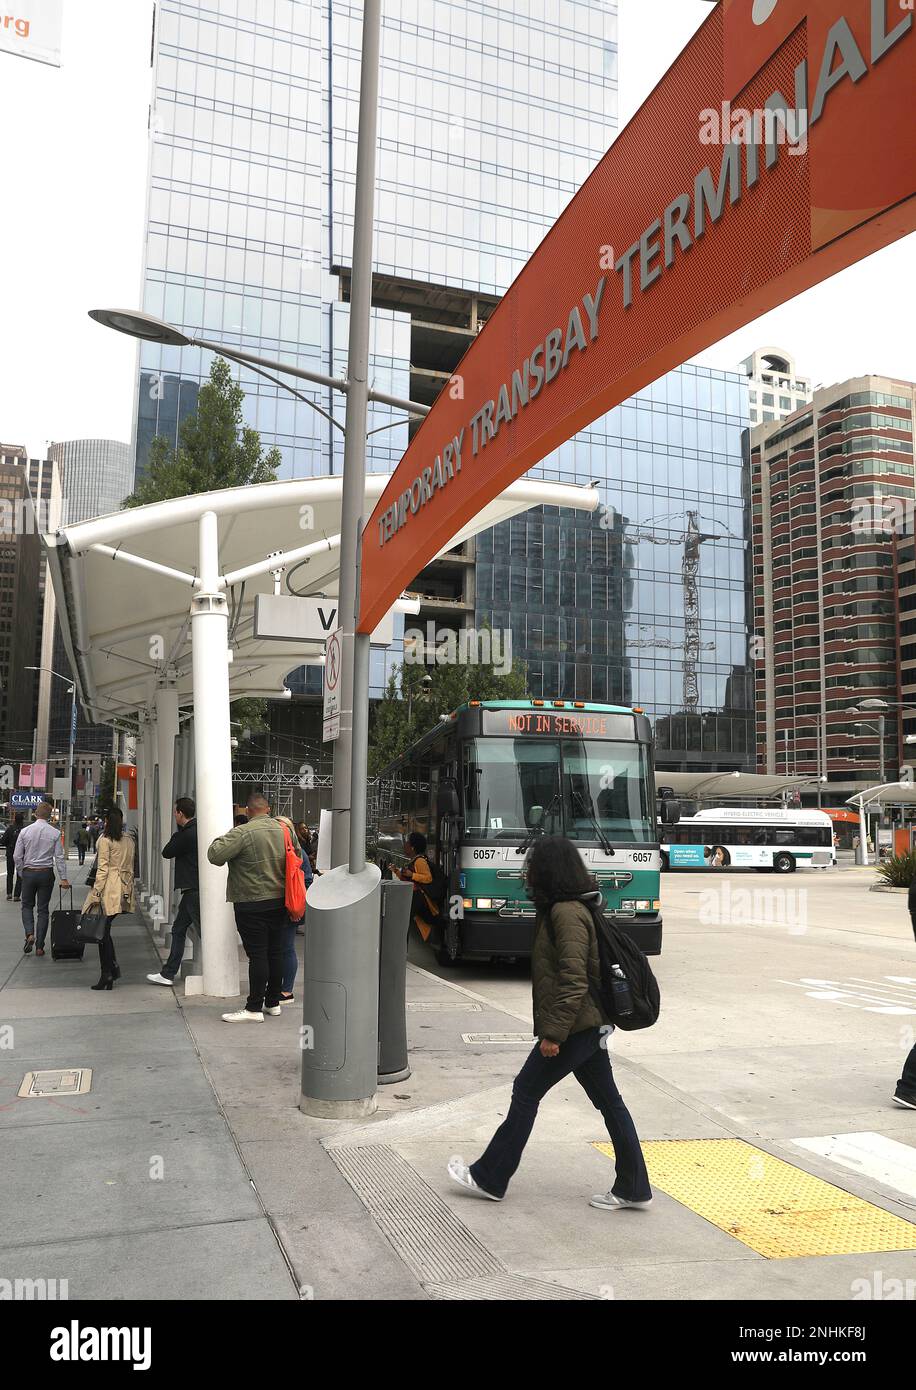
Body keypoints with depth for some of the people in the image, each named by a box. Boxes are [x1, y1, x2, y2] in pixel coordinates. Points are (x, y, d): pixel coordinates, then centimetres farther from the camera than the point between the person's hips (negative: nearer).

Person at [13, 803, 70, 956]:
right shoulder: (55, 833, -6)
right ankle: (39, 946, 8)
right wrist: (63, 878, -3)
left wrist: (21, 873, 11)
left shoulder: (25, 831, -4)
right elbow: (59, 857, -6)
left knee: (27, 906, 17)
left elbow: (17, 856, -2)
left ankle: (29, 934, -8)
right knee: (43, 909, 7)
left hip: (28, 873, 0)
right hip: (46, 873, 0)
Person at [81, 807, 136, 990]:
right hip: (125, 888, 7)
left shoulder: (105, 839, -8)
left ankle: (107, 974, 1)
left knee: (102, 931, 1)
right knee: (105, 929, 16)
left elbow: (103, 868, -12)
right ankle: (113, 968, 11)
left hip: (109, 888, -7)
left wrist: (96, 893, -11)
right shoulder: (129, 840, 11)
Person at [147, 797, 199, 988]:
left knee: (203, 931, -4)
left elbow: (167, 853, -8)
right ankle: (168, 973, 21)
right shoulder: (195, 830, 11)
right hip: (193, 889, 10)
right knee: (178, 929, 14)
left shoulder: (187, 834, -18)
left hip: (194, 891, -10)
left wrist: (176, 833, 2)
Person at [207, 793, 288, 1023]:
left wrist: (220, 839, 1)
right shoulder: (284, 830, 4)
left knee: (257, 955, -4)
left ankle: (254, 1009, 0)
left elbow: (214, 855, -18)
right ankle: (273, 1003, 23)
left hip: (252, 905, -6)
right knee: (276, 953, 12)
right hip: (279, 902, 6)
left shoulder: (243, 833, -16)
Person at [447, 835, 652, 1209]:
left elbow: (574, 981, -24)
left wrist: (554, 1032, -21)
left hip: (575, 1026, -10)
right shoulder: (574, 907, 12)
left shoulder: (566, 912, -20)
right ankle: (633, 1188, 21)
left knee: (526, 1092, 2)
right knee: (607, 1099, 13)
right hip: (590, 1024, 10)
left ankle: (488, 1179, 14)